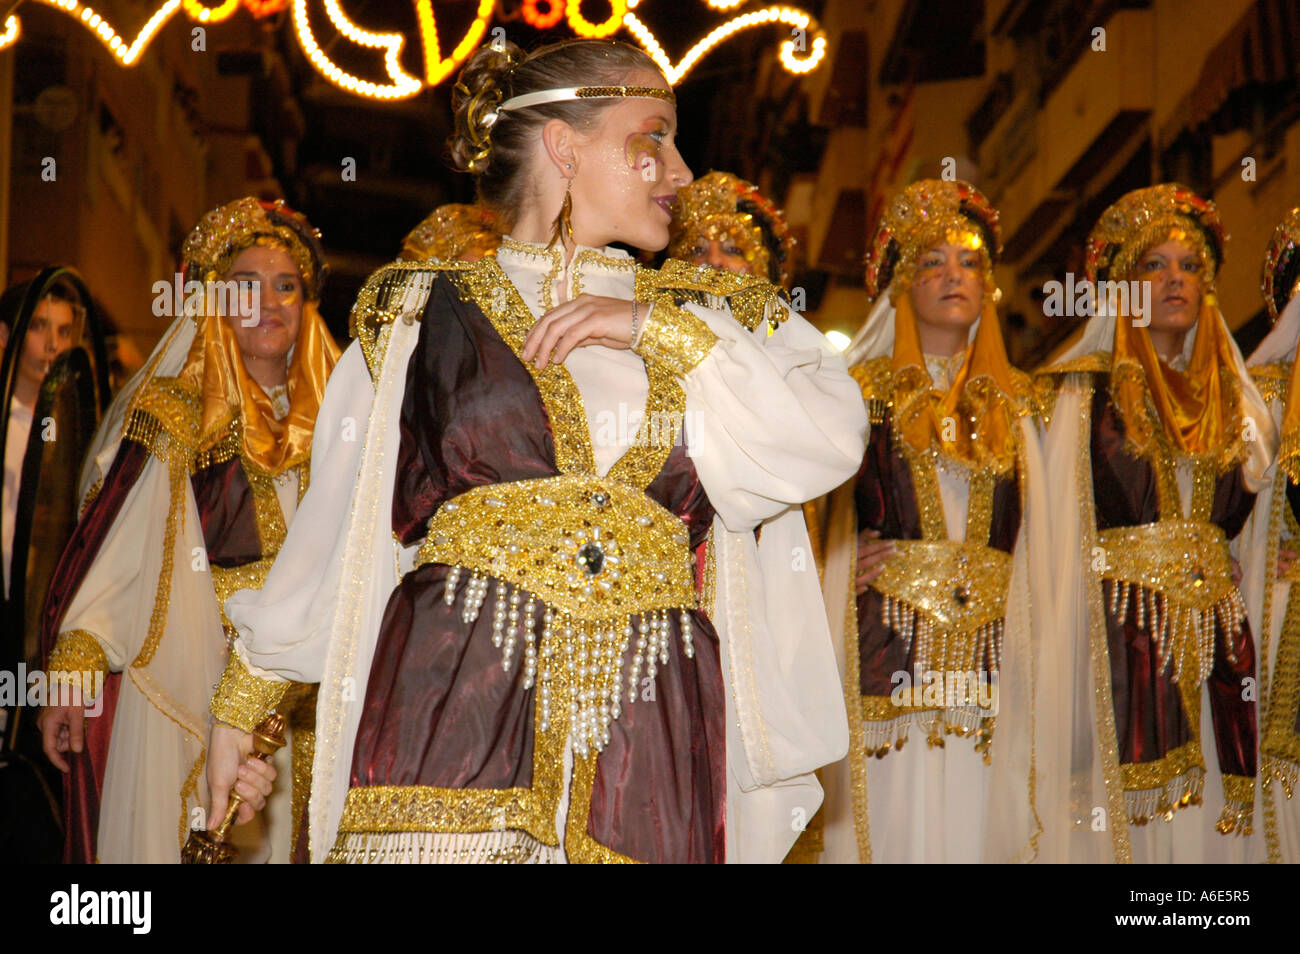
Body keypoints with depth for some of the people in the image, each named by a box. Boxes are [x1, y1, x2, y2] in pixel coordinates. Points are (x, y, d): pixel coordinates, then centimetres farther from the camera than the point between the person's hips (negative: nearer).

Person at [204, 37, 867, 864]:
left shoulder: (712, 317, 17)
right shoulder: (424, 313, 12)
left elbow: (833, 442, 2)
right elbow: (333, 526, 15)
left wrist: (662, 330, -2)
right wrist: (242, 698, 18)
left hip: (647, 730, 2)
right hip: (449, 706, -2)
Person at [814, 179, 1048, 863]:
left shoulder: (1011, 401, 16)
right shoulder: (863, 391, 7)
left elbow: (1030, 537, 17)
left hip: (987, 651, 3)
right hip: (890, 644, -3)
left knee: (976, 821, -1)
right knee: (900, 822, -7)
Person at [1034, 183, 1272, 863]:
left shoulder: (1227, 395, 17)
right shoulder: (1089, 391, 3)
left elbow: (1237, 519, 21)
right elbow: (1065, 530, 0)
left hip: (1215, 636, 4)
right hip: (1123, 631, -4)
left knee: (1205, 820, 1)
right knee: (1123, 815, -8)